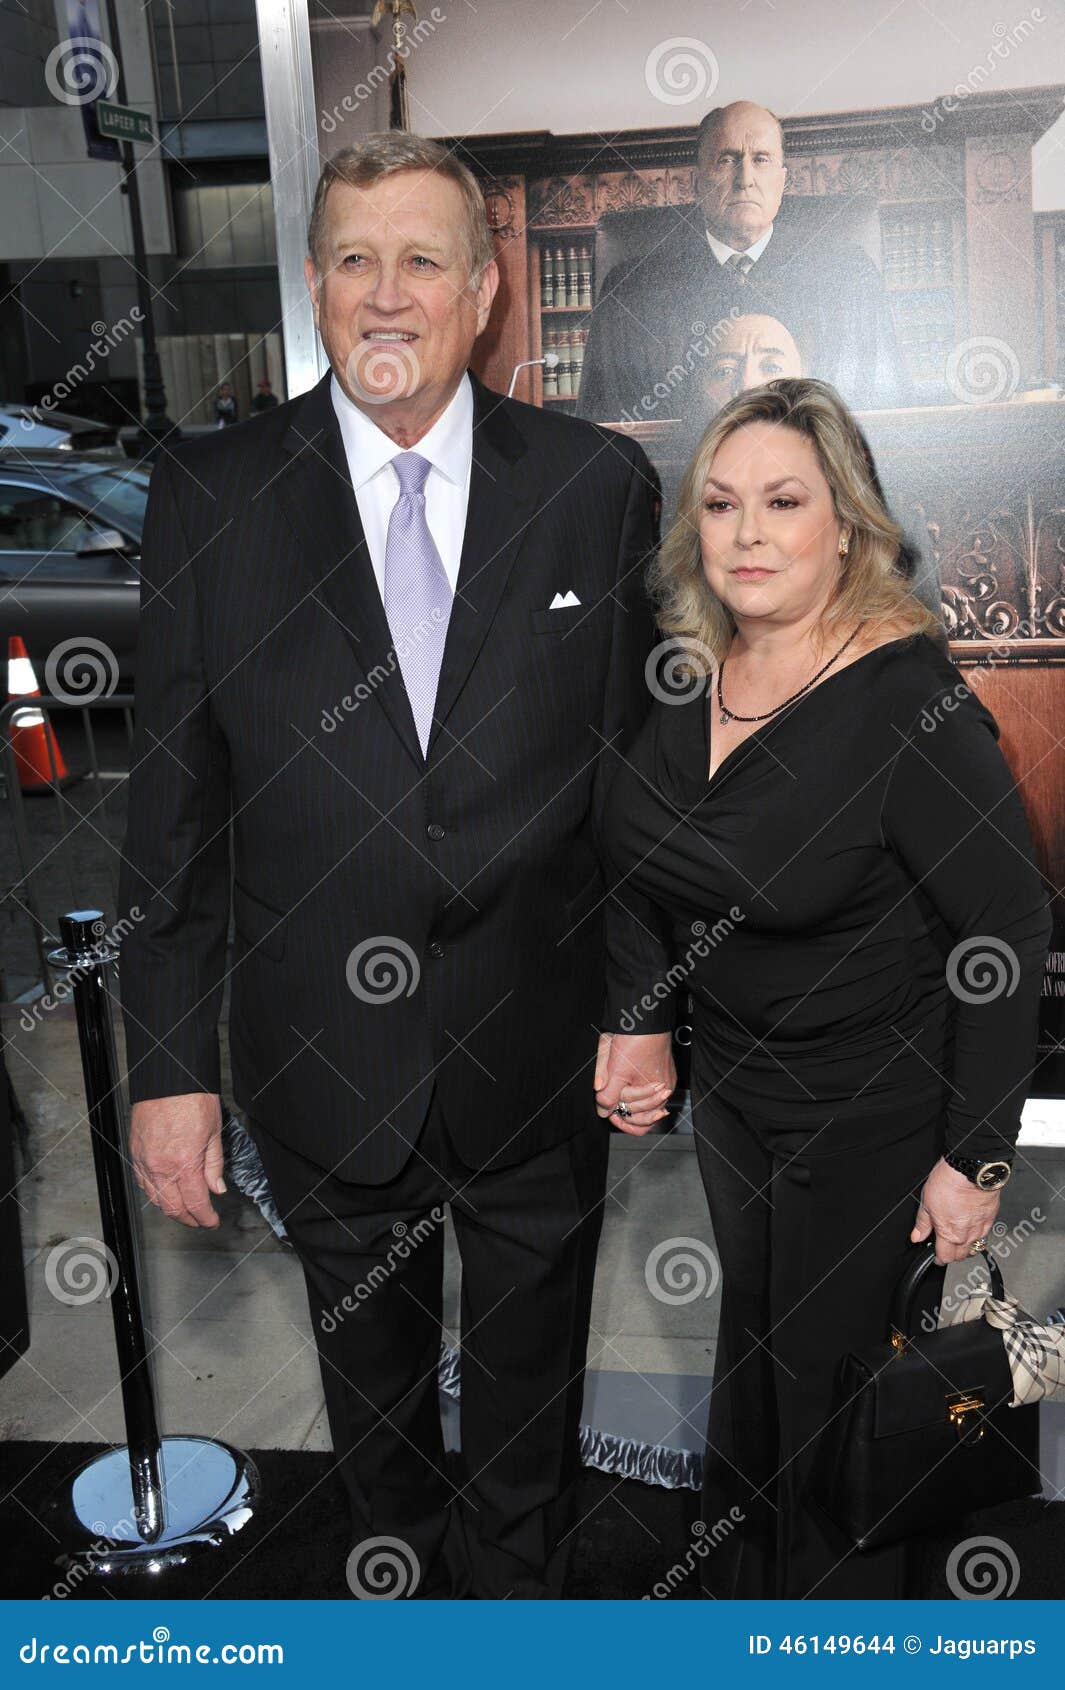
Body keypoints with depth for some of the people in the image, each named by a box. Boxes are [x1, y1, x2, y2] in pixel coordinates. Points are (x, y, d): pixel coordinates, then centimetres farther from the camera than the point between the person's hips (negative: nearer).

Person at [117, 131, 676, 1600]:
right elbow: (172, 801, -6)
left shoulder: (597, 484, -5)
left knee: (529, 1378, 23)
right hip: (320, 1052, 1)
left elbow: (641, 763, -2)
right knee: (370, 1377, 24)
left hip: (537, 1051, 0)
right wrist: (168, 1063, -6)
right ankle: (402, 1580, 55)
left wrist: (648, 1004, -3)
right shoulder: (209, 495, -7)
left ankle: (517, 1590, 52)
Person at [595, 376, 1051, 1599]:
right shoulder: (682, 680, -3)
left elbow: (1009, 935, -19)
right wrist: (627, 1034, 11)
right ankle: (737, 1571, 51)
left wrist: (975, 1156, -17)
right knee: (749, 1336, 24)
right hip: (731, 1083, 6)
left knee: (832, 1377, 11)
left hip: (873, 1109, -6)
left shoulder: (910, 699, -23)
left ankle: (846, 1600, 42)